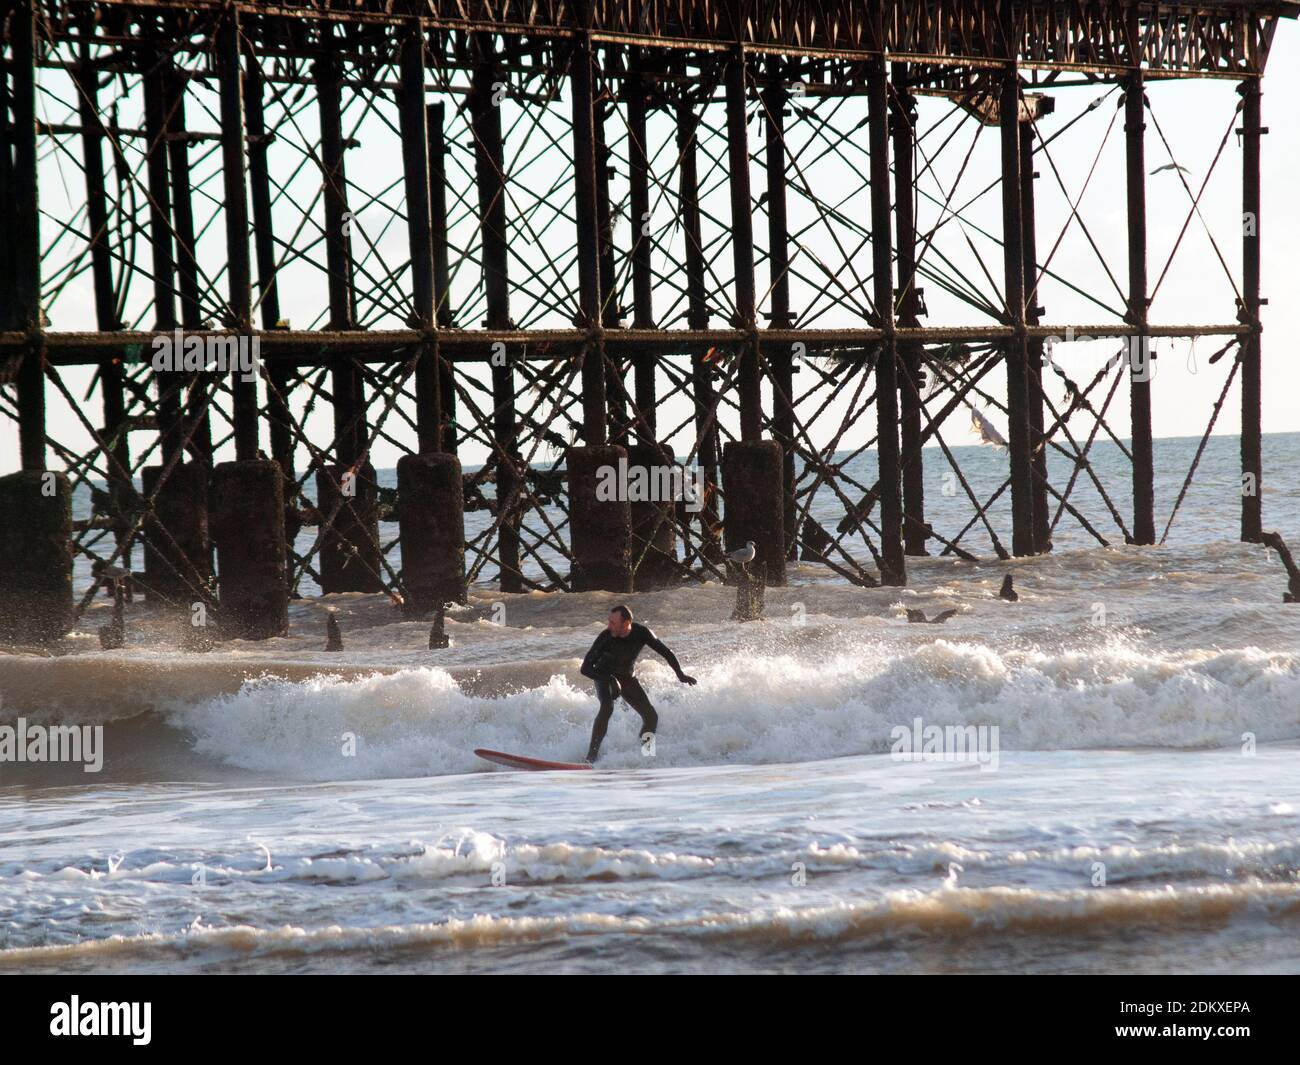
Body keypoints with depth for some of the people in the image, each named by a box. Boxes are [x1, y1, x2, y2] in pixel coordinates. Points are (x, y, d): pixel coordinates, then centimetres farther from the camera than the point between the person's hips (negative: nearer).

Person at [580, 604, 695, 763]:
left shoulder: (641, 633, -24)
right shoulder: (606, 637, -31)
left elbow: (665, 652, -11)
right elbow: (586, 668, -29)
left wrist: (680, 674, -21)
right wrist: (609, 679, -42)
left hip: (626, 678, 4)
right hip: (605, 677, -4)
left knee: (651, 717, -4)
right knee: (607, 707, -33)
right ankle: (592, 754, -31)